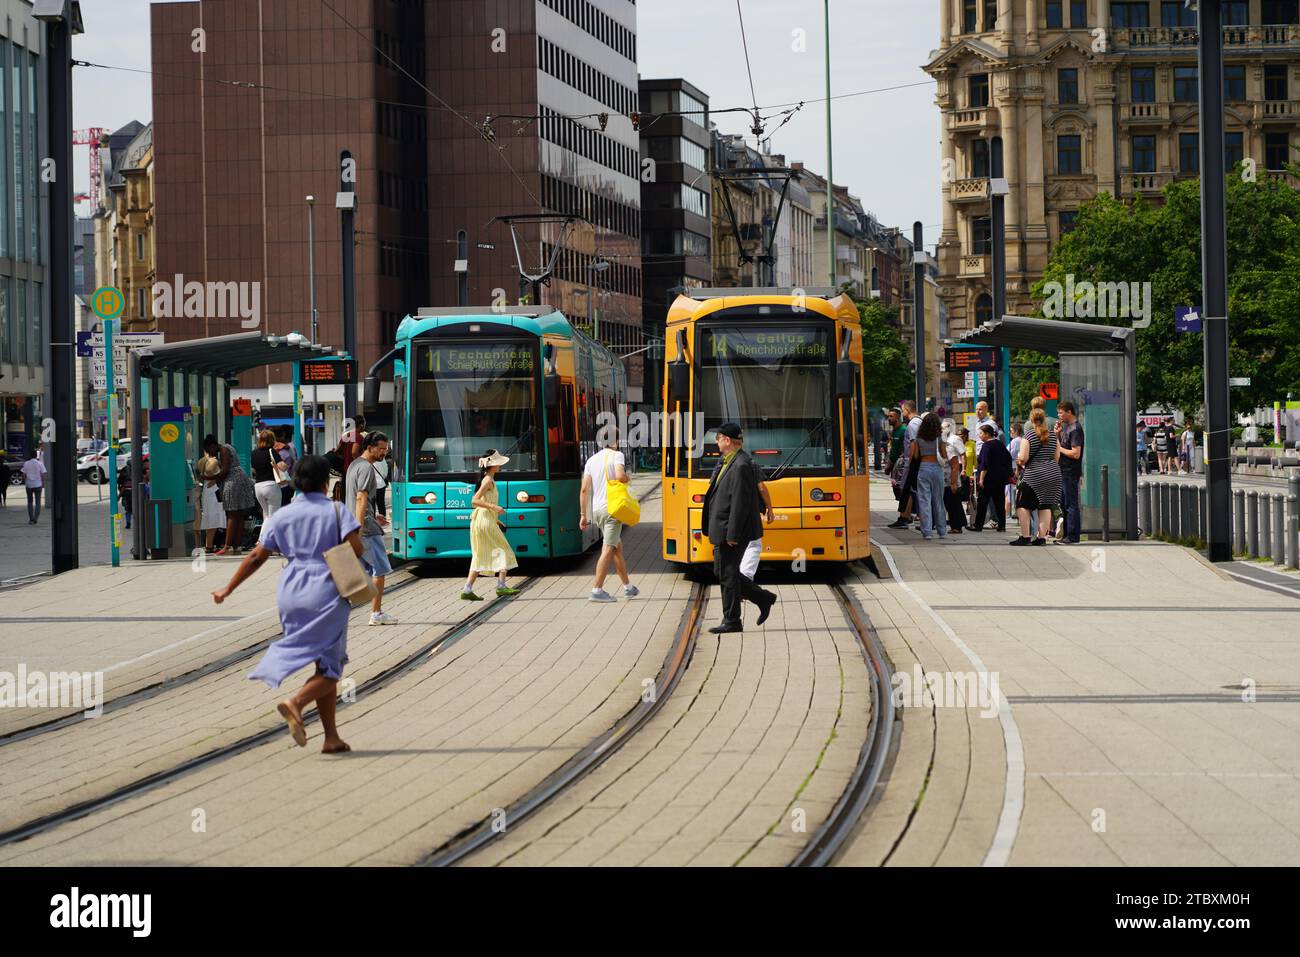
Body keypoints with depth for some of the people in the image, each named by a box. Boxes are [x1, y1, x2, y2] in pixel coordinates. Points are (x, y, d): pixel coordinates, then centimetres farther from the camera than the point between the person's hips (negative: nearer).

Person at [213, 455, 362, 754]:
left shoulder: (282, 516, 7)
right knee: (329, 668, 1)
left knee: (324, 664, 13)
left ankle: (332, 738, 9)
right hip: (326, 592, -4)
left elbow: (256, 556, 6)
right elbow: (356, 548, -13)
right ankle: (295, 703, -29)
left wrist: (228, 589, 13)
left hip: (292, 592, 4)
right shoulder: (337, 511, -3)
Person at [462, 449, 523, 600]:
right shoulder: (488, 480, -11)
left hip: (478, 521, 9)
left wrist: (494, 518, 23)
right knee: (503, 552, -3)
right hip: (486, 522, -9)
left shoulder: (485, 479, 17)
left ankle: (468, 590, 4)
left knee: (480, 558, 9)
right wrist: (494, 507, -22)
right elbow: (474, 501, -19)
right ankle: (501, 586, -8)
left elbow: (474, 503, 22)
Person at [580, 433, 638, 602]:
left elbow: (584, 489, 6)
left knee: (618, 547, 19)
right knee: (608, 549, -8)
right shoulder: (616, 456, -5)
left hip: (596, 510, 7)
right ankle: (597, 590, -16)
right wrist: (627, 478, 0)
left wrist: (583, 515, 8)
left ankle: (628, 587, 27)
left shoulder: (591, 460, 11)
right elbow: (620, 476, -24)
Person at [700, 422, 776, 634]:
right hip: (724, 530, 10)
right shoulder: (727, 462, 12)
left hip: (732, 530, -10)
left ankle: (732, 622, 6)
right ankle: (763, 598, 20)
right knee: (722, 572, 15)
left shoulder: (741, 466, -20)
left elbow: (740, 503, -23)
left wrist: (732, 535, -23)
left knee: (727, 574, -3)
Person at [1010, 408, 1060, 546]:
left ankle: (1025, 537, -1)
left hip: (1034, 475, -5)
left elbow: (1023, 458, -15)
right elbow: (1056, 457, 10)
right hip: (1053, 474, 5)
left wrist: (1019, 460, 7)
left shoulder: (1028, 435, -8)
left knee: (1023, 505, 5)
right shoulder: (1052, 435, 6)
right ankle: (1042, 537, 5)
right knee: (1045, 506, 9)